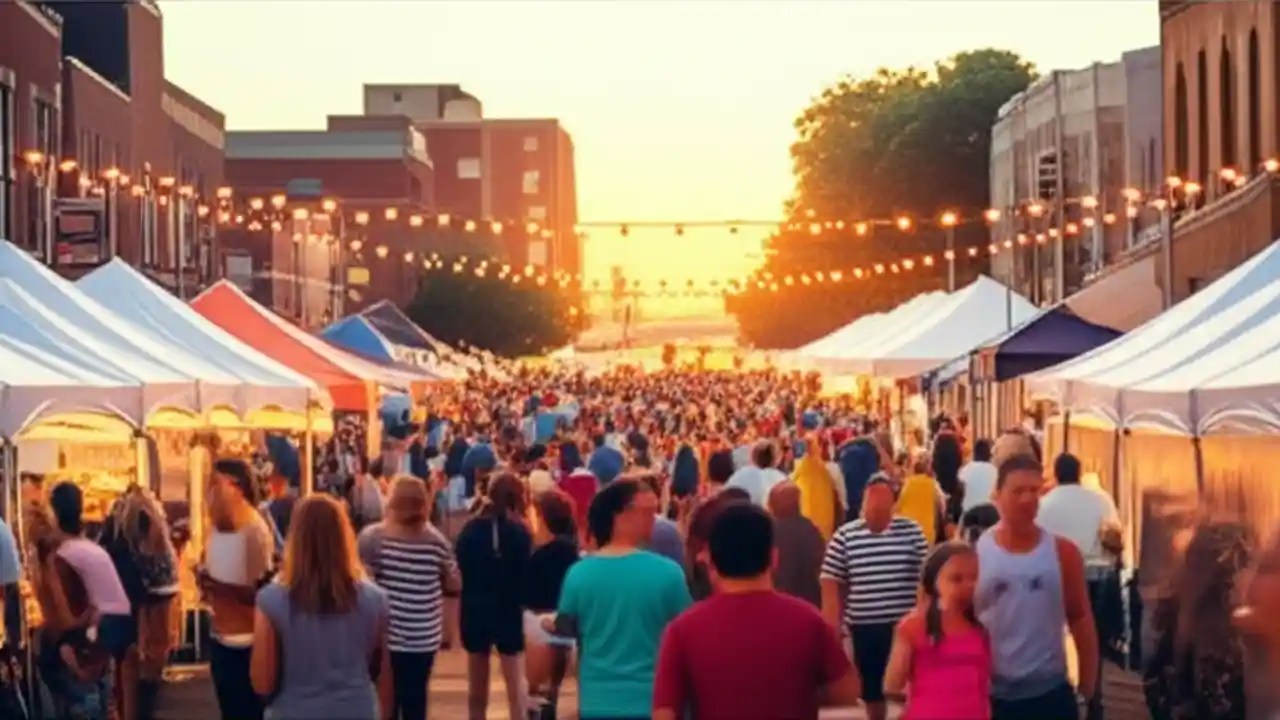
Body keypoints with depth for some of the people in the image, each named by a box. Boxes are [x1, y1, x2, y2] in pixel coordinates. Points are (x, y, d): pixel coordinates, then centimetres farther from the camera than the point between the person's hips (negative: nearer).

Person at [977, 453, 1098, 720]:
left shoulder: (1062, 551, 1)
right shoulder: (974, 553, -3)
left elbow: (1080, 618, 6)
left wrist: (1088, 686, 3)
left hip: (1050, 692, 1)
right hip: (992, 695, -1)